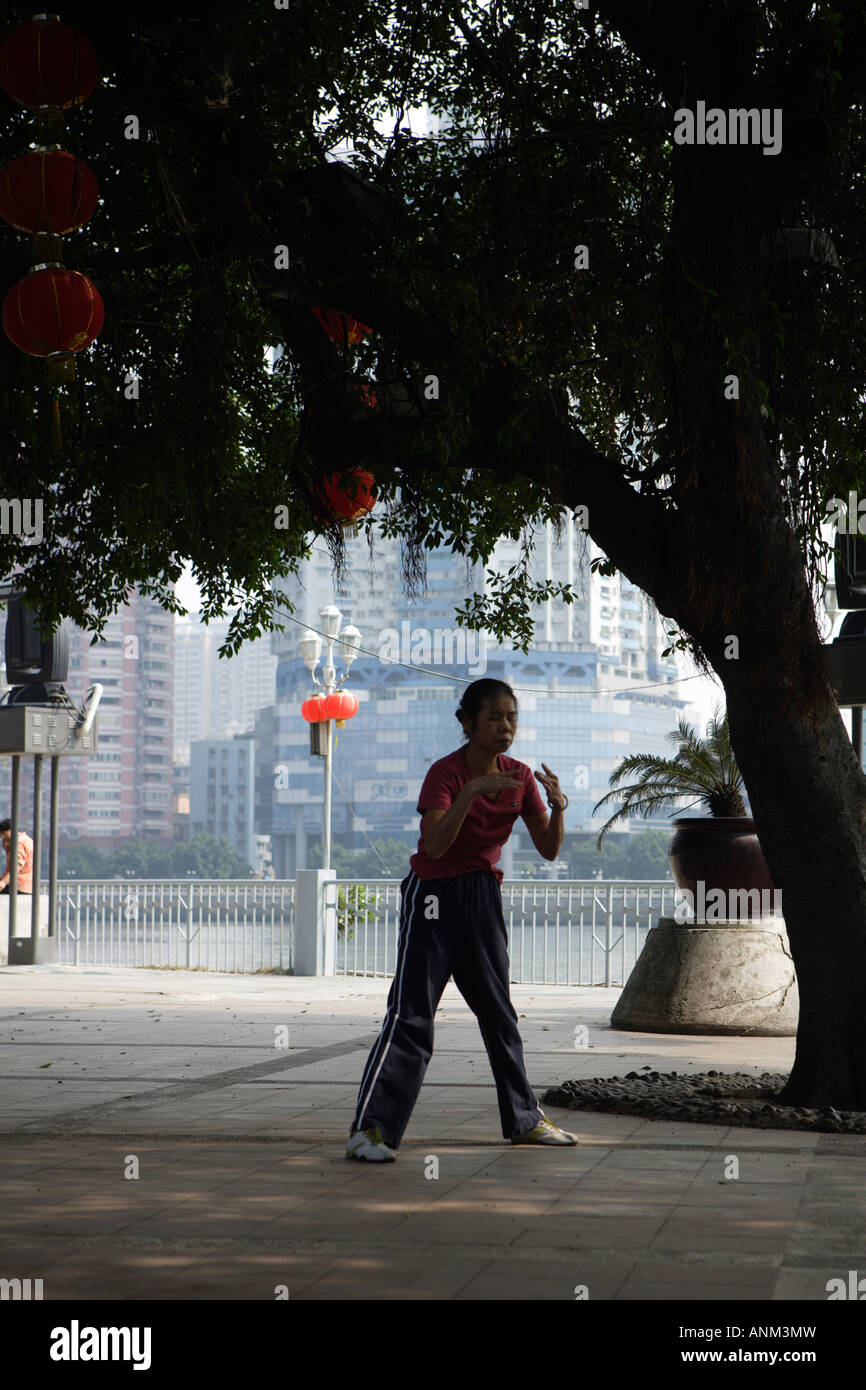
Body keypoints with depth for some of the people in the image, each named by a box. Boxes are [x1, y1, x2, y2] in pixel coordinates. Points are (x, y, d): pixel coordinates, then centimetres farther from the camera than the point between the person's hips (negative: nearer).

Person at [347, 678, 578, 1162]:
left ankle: (525, 1118, 26)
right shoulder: (446, 772, -17)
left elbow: (549, 849, 1)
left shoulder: (518, 777, 1)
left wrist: (557, 806, -18)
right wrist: (472, 791, -40)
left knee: (499, 1010, 14)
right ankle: (372, 1128, -13)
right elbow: (434, 845, -32)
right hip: (434, 896, -6)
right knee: (411, 1012, -13)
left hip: (483, 897, 6)